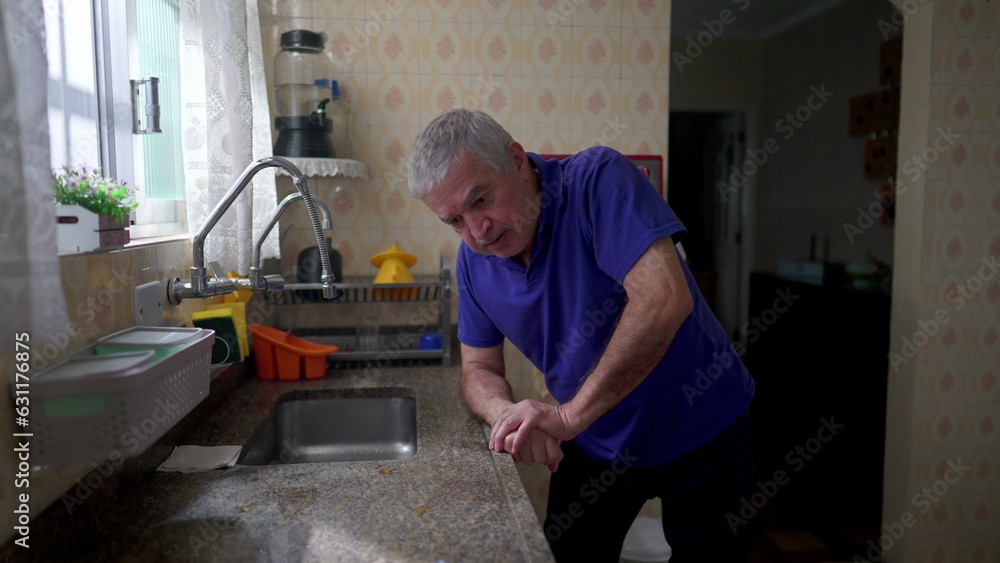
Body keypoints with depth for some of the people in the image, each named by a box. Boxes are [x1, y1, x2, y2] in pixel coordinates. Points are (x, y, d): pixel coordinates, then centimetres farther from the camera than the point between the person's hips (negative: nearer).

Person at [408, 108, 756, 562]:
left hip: (699, 431, -4)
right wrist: (508, 416, -24)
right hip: (598, 446, 5)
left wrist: (569, 415, -38)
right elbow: (480, 368, 0)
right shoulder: (473, 260, -7)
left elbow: (664, 298, -37)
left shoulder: (597, 178, -26)